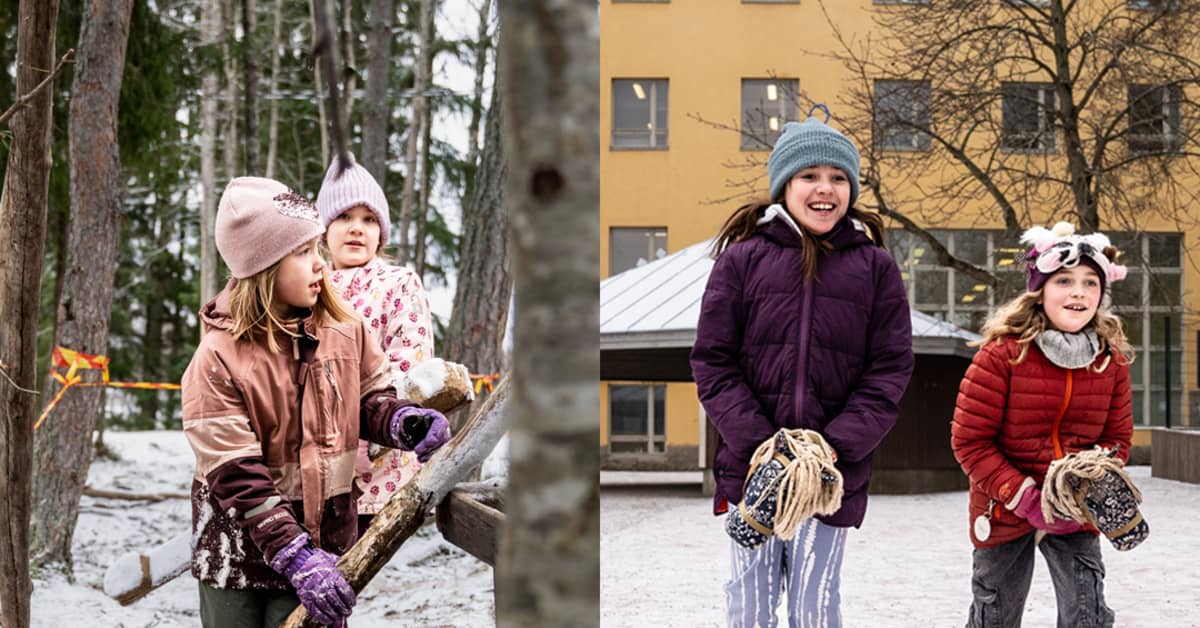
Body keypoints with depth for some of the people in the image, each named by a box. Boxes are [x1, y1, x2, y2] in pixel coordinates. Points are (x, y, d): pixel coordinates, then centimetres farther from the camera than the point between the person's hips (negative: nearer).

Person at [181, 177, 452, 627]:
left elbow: (369, 399, 11)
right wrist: (296, 558, -26)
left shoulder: (344, 329, -3)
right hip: (238, 552, -2)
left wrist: (401, 421, -14)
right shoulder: (217, 359, -16)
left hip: (325, 539, 2)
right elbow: (237, 479, -19)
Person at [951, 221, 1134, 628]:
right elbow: (969, 441, -16)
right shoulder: (1003, 353, -17)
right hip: (1006, 509, -2)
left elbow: (1117, 438, 4)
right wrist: (1023, 499, -23)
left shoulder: (1112, 358, -4)